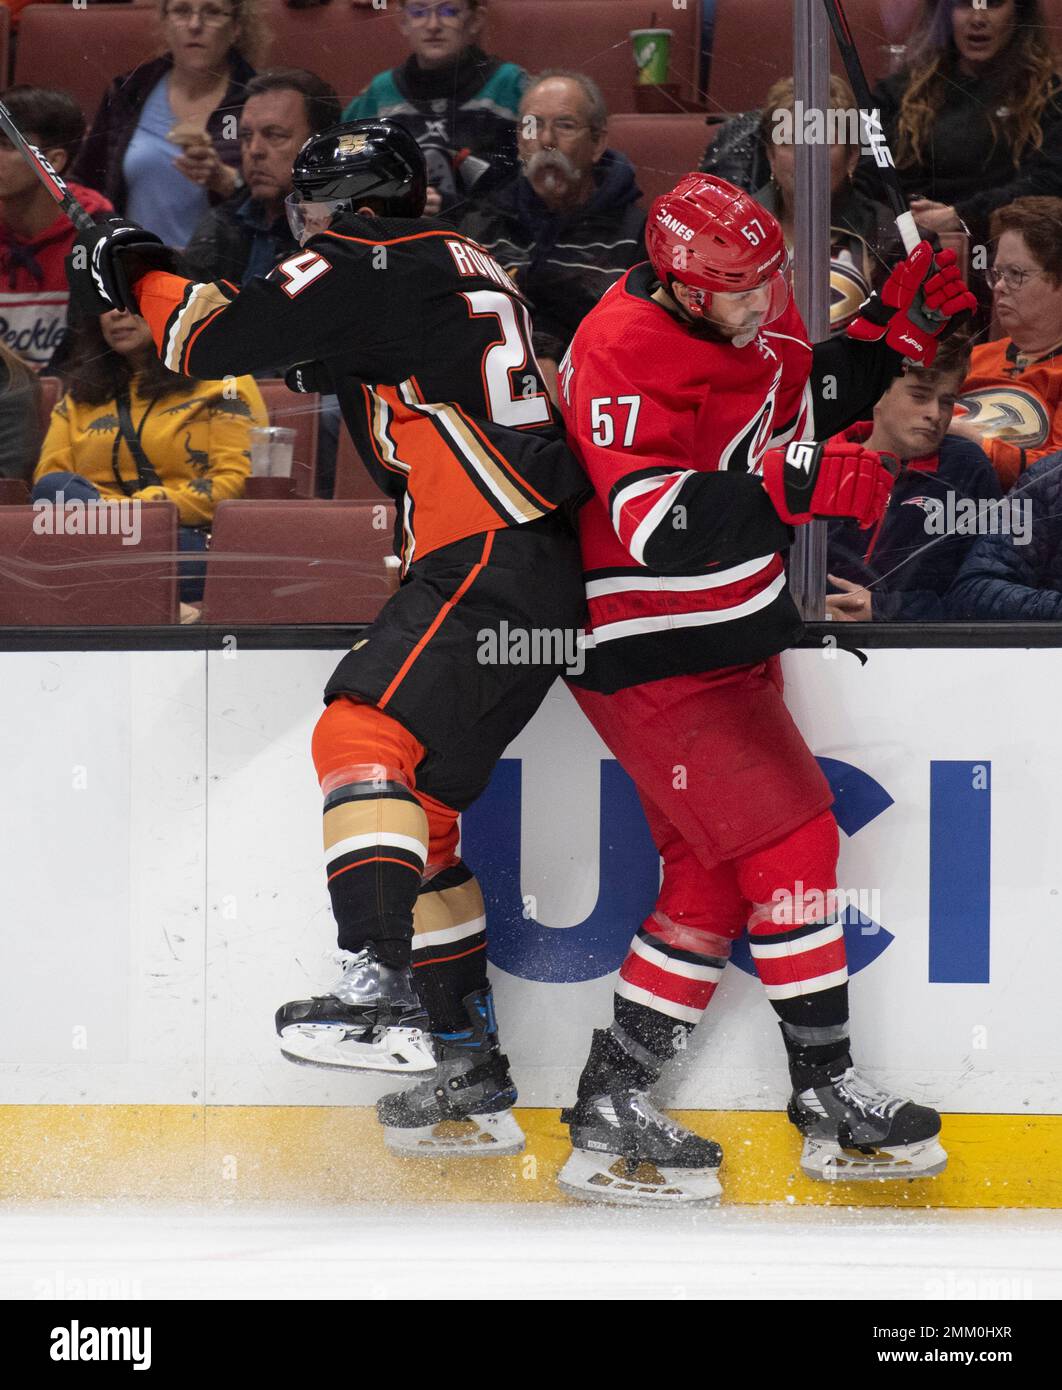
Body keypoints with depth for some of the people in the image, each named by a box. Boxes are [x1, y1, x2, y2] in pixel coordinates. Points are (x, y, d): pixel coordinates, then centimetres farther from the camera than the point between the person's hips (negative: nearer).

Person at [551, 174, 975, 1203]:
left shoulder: (740, 319, 1)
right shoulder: (624, 353, -26)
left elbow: (814, 400, 18)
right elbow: (661, 531, -35)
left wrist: (897, 328, 3)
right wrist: (796, 484, -45)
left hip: (728, 643, 10)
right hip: (655, 663, -10)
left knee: (716, 876, 11)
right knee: (791, 840, -11)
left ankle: (611, 1110, 15)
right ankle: (828, 1099, 0)